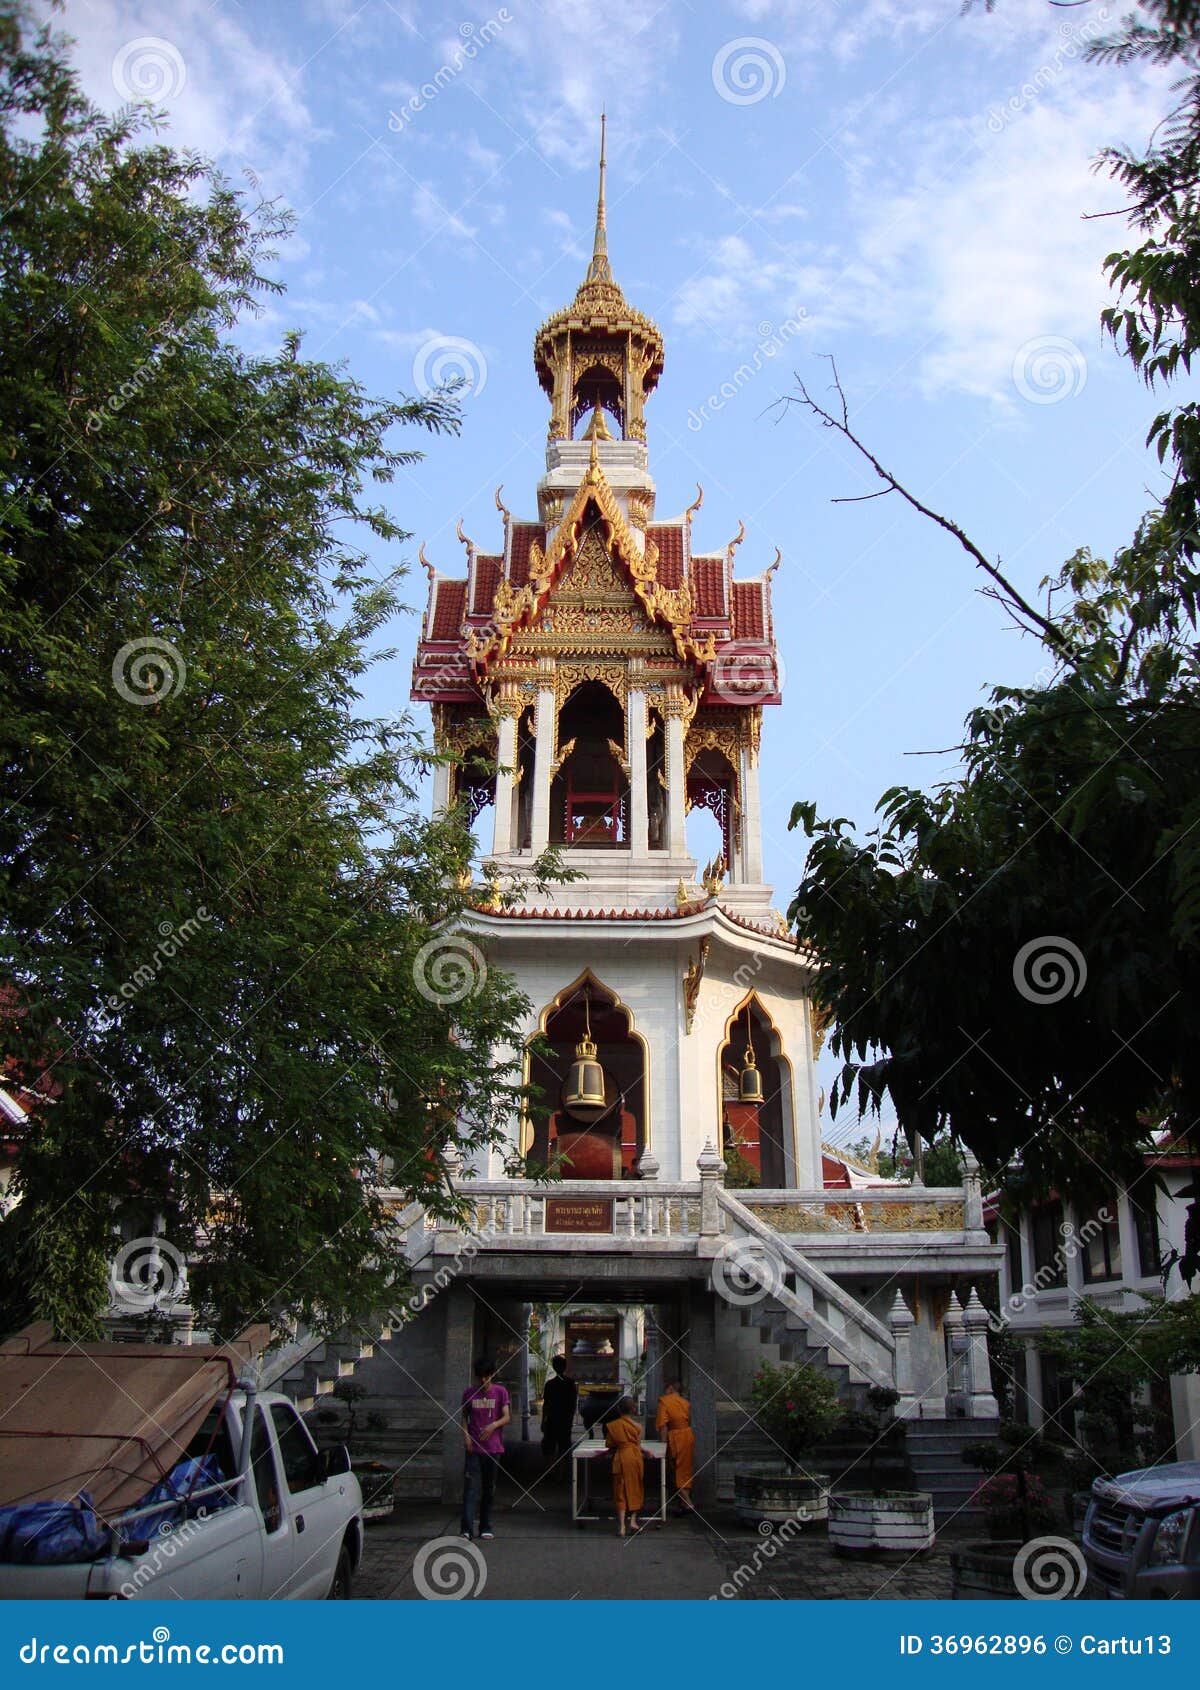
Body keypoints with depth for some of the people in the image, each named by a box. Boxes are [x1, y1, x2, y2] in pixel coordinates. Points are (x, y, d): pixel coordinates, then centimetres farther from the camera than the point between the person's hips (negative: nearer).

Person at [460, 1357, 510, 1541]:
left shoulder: (500, 1392, 1)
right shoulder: (469, 1393, 4)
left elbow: (507, 1417, -4)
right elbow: (464, 1416, 12)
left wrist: (494, 1425, -23)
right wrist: (465, 1434, -5)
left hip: (493, 1448, 1)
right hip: (474, 1447, 0)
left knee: (489, 1488, 8)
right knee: (471, 1488, -10)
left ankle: (486, 1527, 19)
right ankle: (467, 1529, -13)